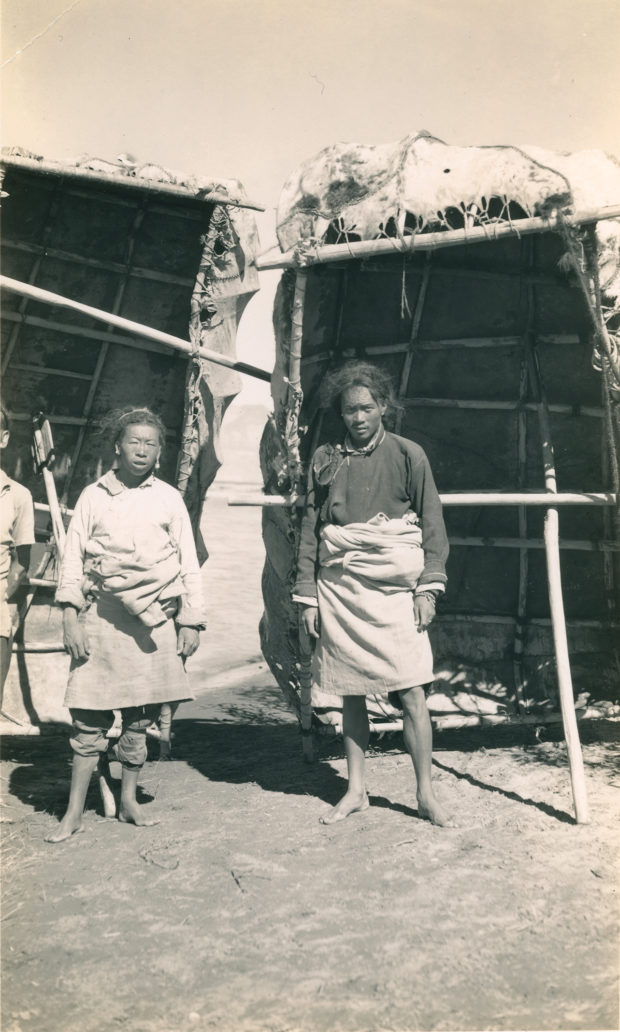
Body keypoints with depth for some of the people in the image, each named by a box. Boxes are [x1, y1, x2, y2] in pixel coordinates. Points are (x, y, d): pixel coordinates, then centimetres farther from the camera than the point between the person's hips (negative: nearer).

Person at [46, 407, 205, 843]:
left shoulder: (169, 498, 8)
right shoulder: (94, 496, 7)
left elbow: (189, 563, 9)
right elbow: (73, 559, 6)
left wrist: (192, 621, 4)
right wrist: (70, 618, -2)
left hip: (155, 620, 1)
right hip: (101, 617, 0)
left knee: (141, 716, 7)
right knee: (90, 716, 0)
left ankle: (128, 799, 22)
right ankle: (75, 811, 10)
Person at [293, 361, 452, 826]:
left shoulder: (408, 455, 4)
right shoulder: (325, 459, 9)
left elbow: (433, 525, 3)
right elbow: (310, 529, 10)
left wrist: (428, 587, -6)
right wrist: (308, 596, 6)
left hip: (393, 587, -2)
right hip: (339, 590, 2)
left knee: (411, 692, -4)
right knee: (350, 694, 9)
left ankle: (426, 793, 10)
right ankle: (355, 790, 21)